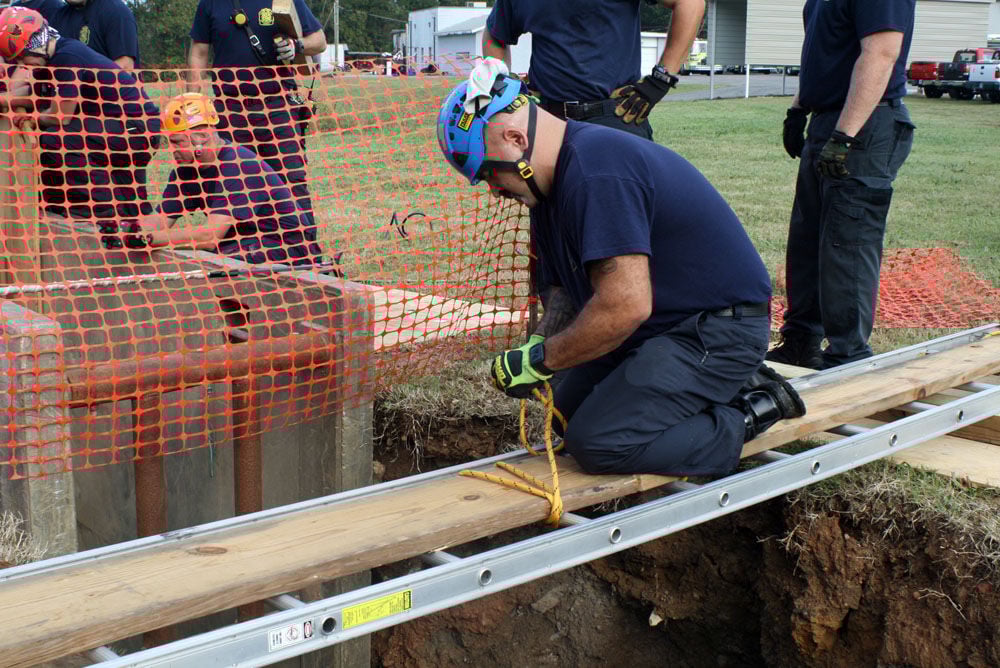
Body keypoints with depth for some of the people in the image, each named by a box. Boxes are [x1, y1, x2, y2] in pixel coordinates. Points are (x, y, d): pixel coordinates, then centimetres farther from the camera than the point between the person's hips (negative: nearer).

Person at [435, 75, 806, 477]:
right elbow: (569, 290, 16)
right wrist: (537, 344, -4)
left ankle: (750, 414, -4)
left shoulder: (597, 172, -26)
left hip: (718, 330, -11)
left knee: (597, 443, -18)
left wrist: (541, 360, -20)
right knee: (570, 413, 18)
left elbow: (626, 305, -32)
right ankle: (723, 388, 16)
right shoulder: (557, 178, 9)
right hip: (665, 324, 11)